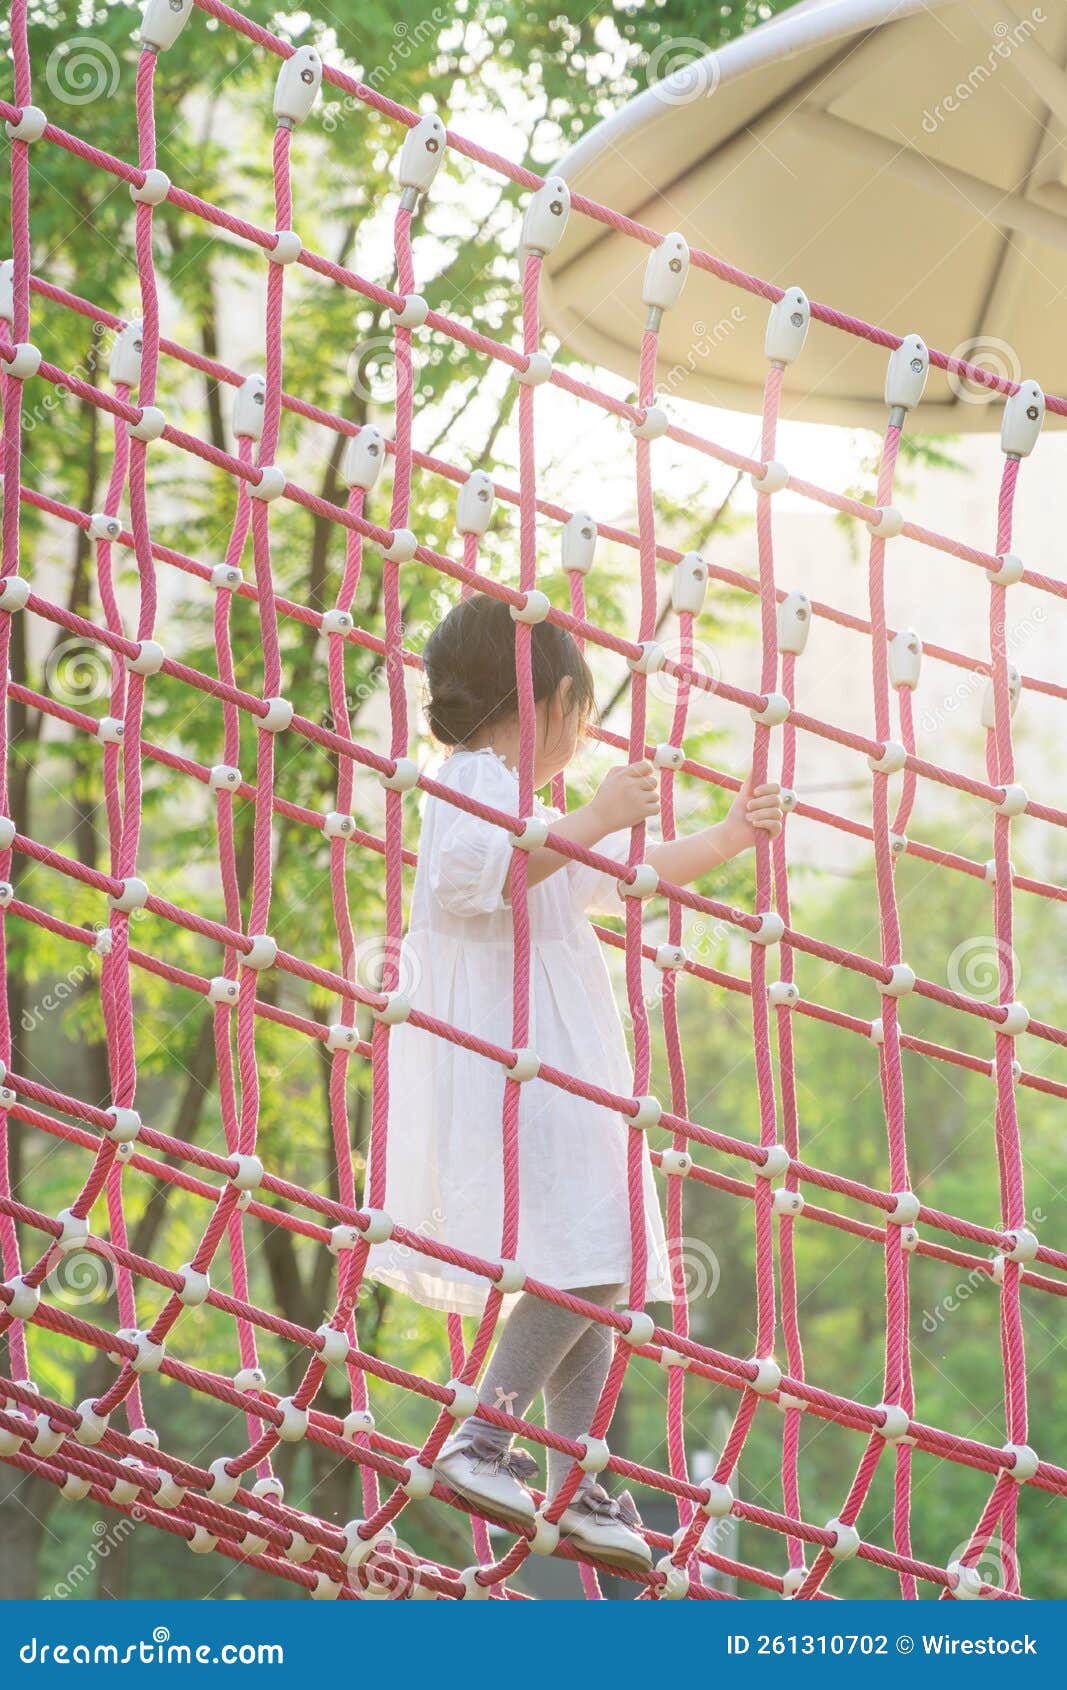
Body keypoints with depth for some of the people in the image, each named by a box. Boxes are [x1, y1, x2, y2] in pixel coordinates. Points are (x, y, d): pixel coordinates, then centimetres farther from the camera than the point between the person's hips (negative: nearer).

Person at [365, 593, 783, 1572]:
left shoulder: (508, 796, 25)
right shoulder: (477, 781, -7)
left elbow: (627, 873, 35)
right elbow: (469, 874, -29)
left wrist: (725, 840, 24)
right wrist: (590, 821, -25)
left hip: (552, 1074, 11)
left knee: (592, 1273, 7)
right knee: (583, 1262, -20)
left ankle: (574, 1490, 7)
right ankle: (481, 1439, -20)